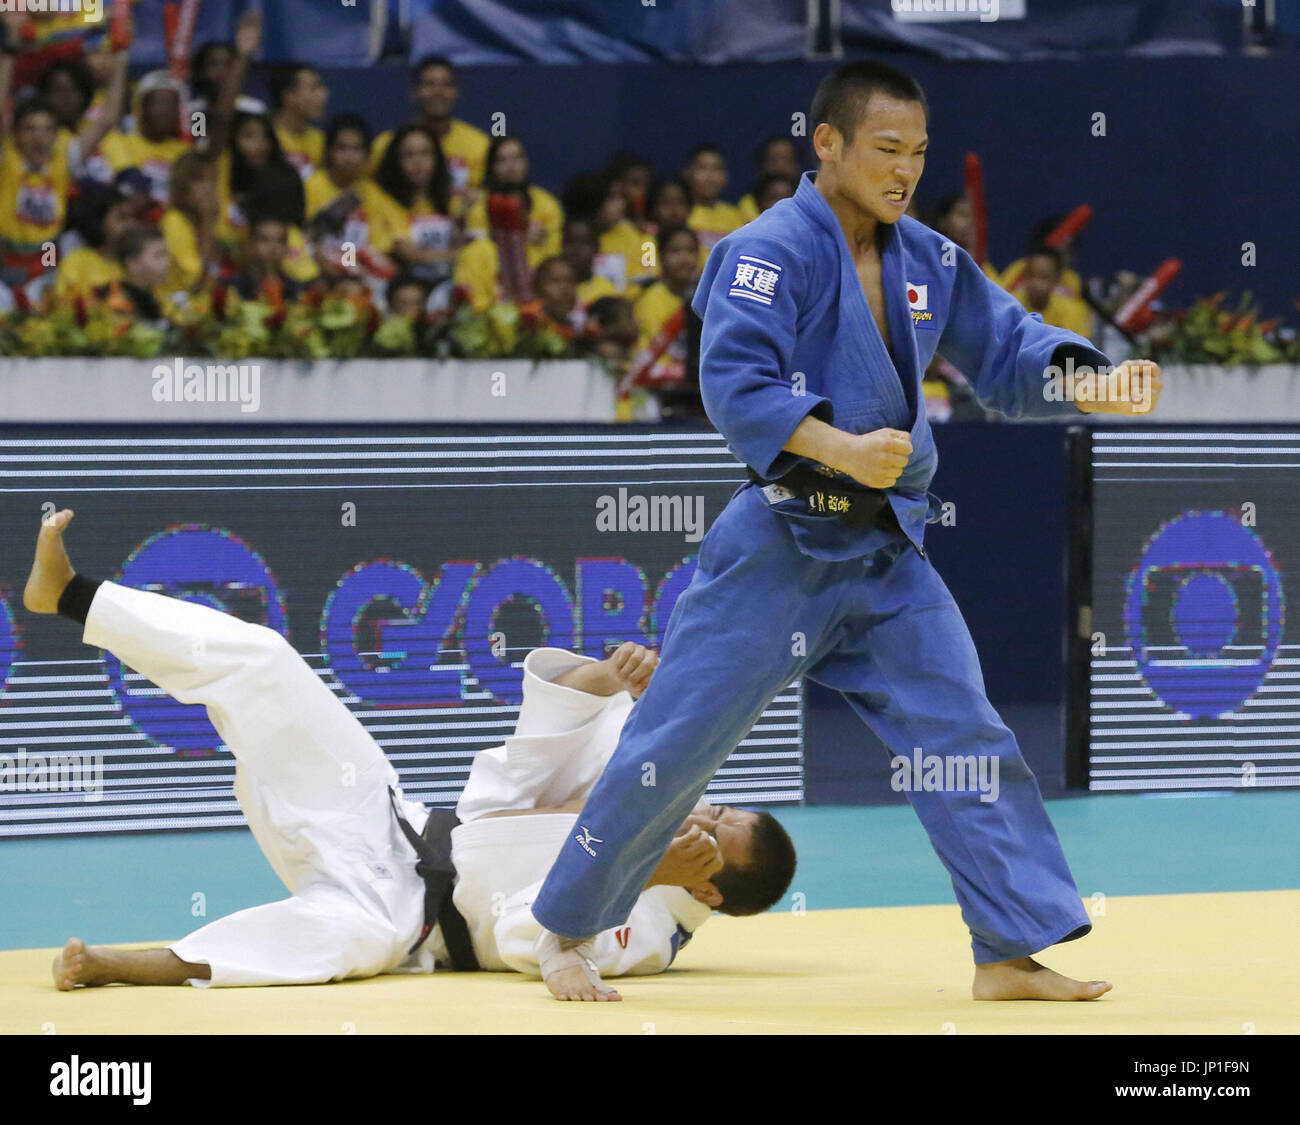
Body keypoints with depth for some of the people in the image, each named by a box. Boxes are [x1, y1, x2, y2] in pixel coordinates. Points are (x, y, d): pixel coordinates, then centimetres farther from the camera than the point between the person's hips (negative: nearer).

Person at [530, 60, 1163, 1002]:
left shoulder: (927, 260, 9)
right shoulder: (770, 252, -13)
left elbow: (1007, 351, 11)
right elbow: (734, 384, -24)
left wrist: (1096, 380, -8)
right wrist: (838, 448, -36)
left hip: (886, 556, 6)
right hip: (777, 547, -6)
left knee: (967, 737, -1)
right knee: (677, 742, -3)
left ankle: (1014, 952, 4)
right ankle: (566, 931, 12)